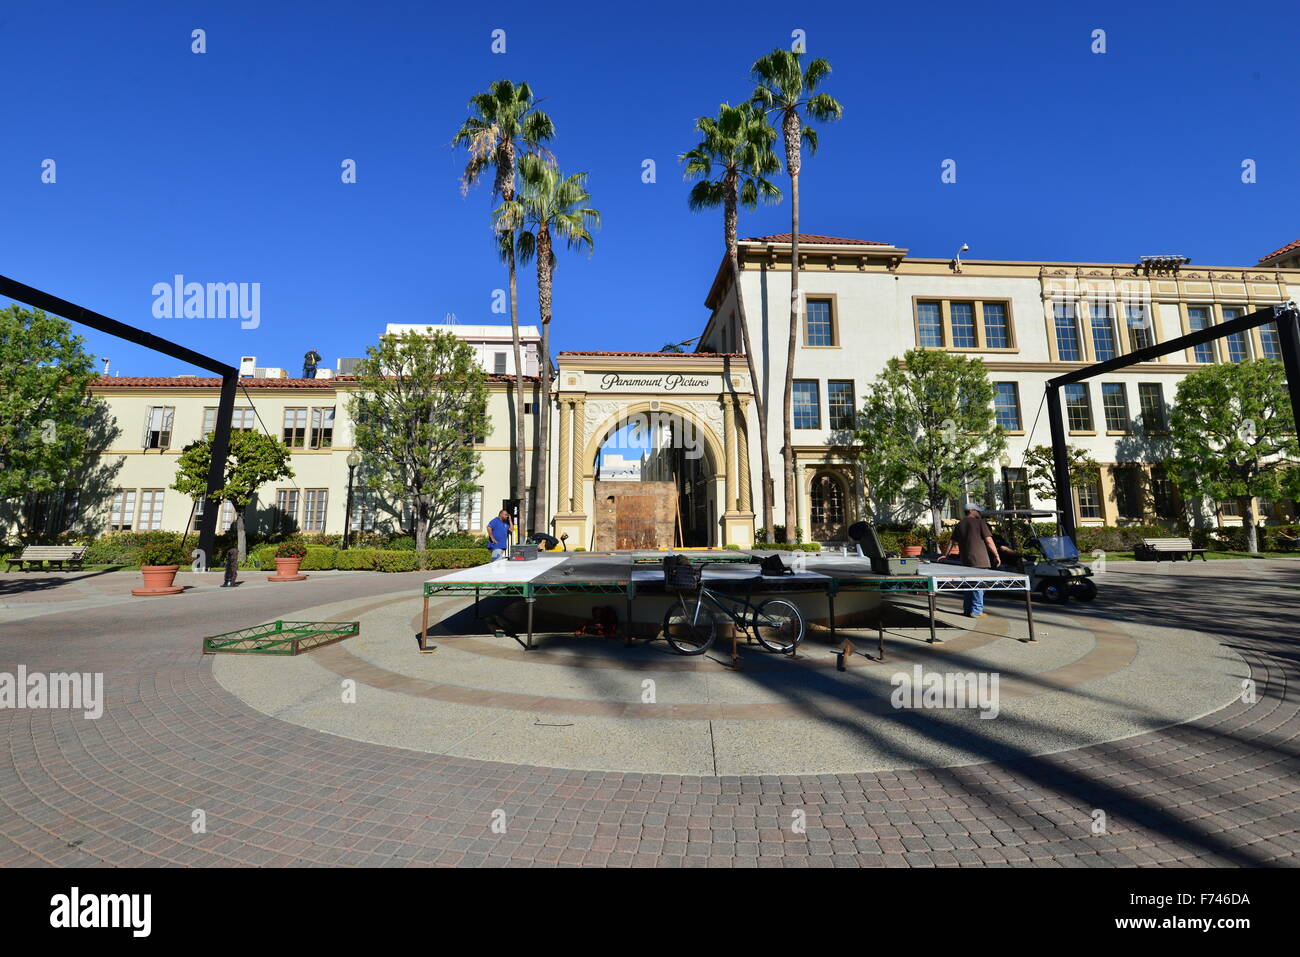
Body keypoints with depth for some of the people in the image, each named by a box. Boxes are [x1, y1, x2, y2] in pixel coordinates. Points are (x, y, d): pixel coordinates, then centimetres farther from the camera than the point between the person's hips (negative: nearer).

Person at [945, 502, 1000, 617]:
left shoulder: (959, 524, 13)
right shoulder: (980, 522, -3)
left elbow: (952, 542, 19)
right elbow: (989, 541, -8)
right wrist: (997, 556, -2)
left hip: (965, 560, 6)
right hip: (979, 560, -6)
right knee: (979, 585, -2)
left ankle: (967, 609, 19)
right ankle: (976, 611, -1)